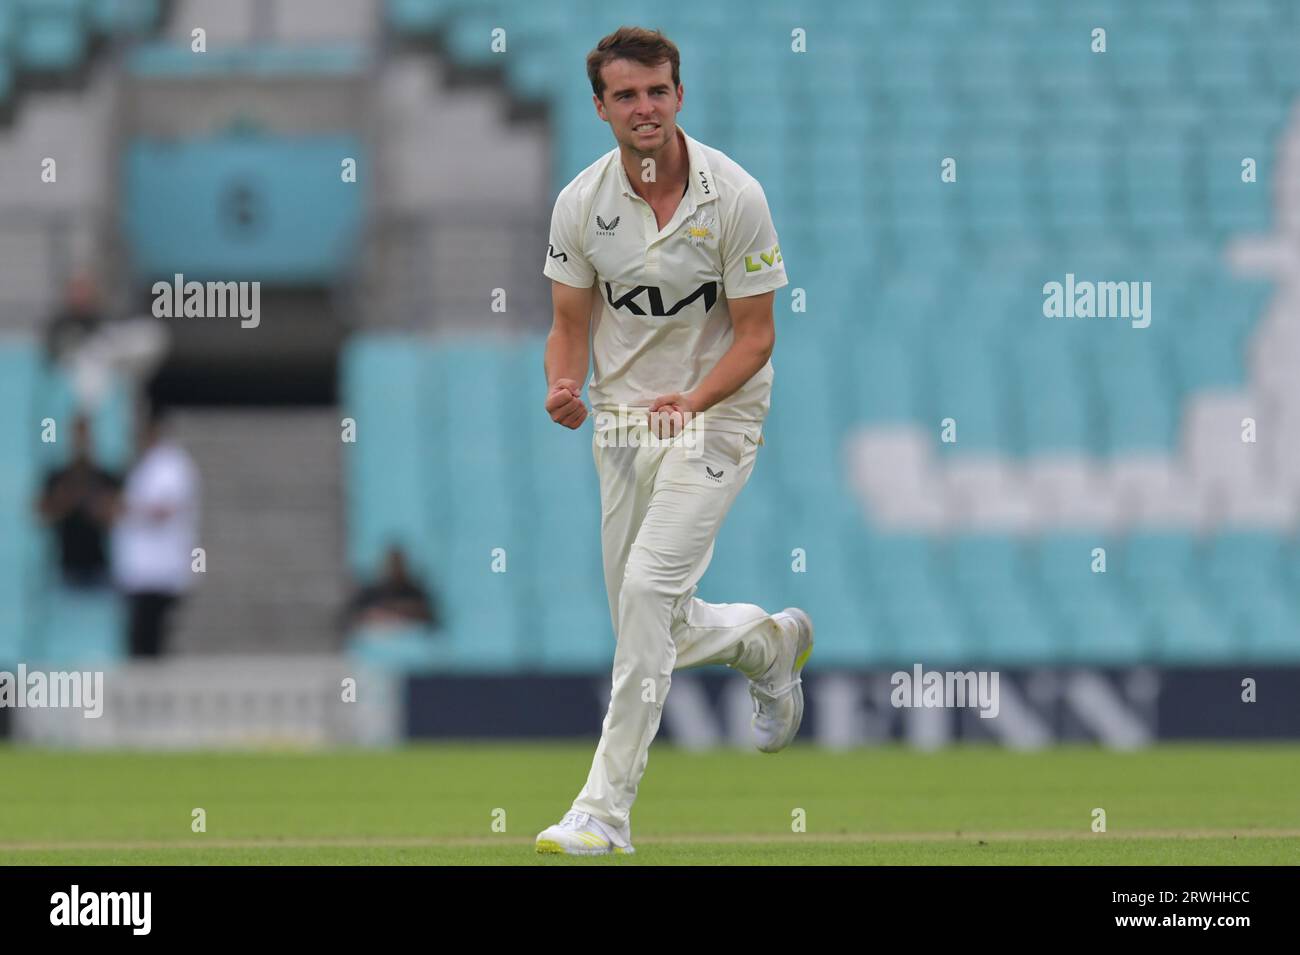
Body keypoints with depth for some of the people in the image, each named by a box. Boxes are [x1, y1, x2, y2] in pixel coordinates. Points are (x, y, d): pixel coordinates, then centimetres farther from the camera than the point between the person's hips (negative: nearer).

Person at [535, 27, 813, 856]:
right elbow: (571, 324, 6)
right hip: (623, 427, 5)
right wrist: (563, 387, -17)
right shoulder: (581, 203, -3)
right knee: (656, 636, 8)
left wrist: (691, 401, -26)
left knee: (649, 588, -23)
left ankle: (606, 812, -20)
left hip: (715, 418, -5)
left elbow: (756, 334, -9)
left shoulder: (734, 197, -13)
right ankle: (769, 640, 44)